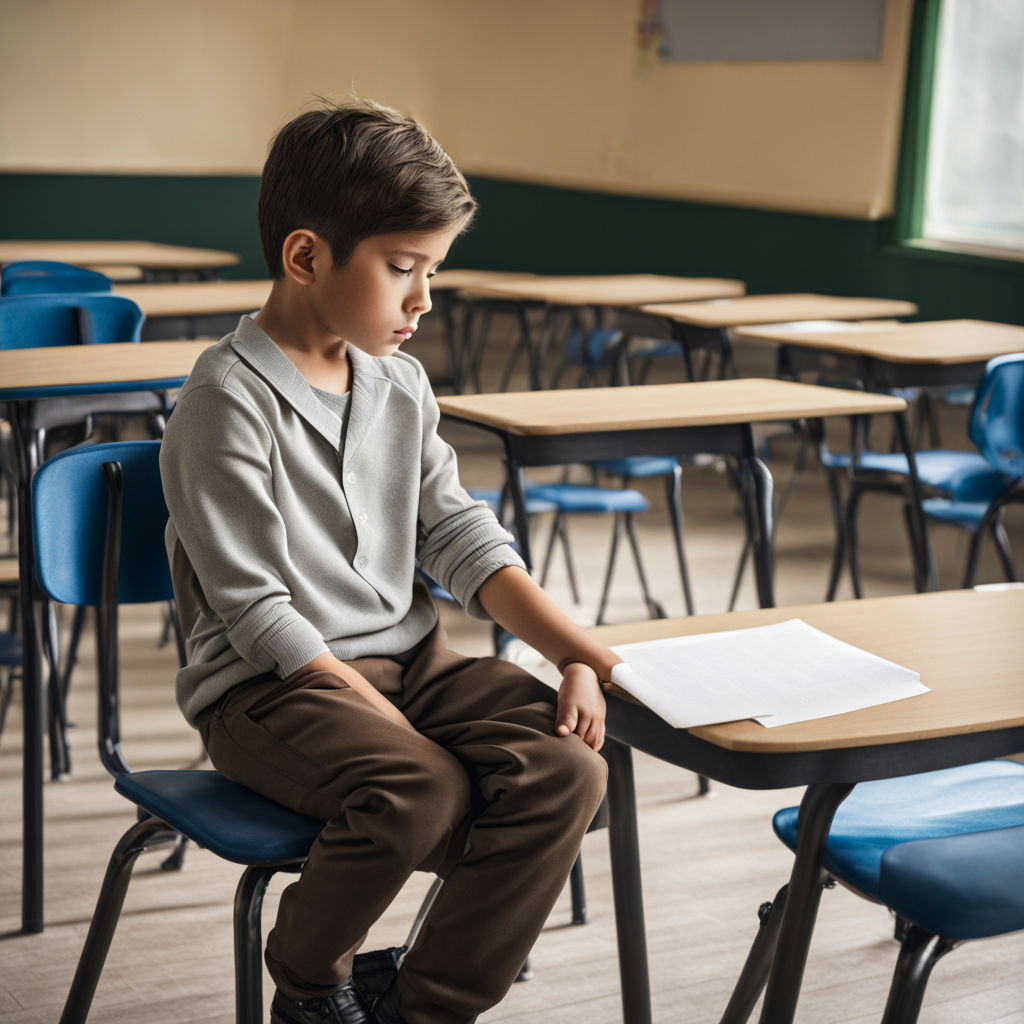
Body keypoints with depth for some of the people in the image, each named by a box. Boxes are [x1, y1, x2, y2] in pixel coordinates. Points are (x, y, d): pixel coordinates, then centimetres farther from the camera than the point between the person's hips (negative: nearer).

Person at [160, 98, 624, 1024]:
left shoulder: (402, 385, 9)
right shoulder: (228, 402, -14)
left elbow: (461, 539, 9)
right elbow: (255, 609, -16)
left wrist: (584, 654, -3)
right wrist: (386, 720, -20)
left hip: (410, 656, 7)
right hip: (270, 686, -7)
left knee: (566, 768, -16)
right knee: (419, 792, -32)